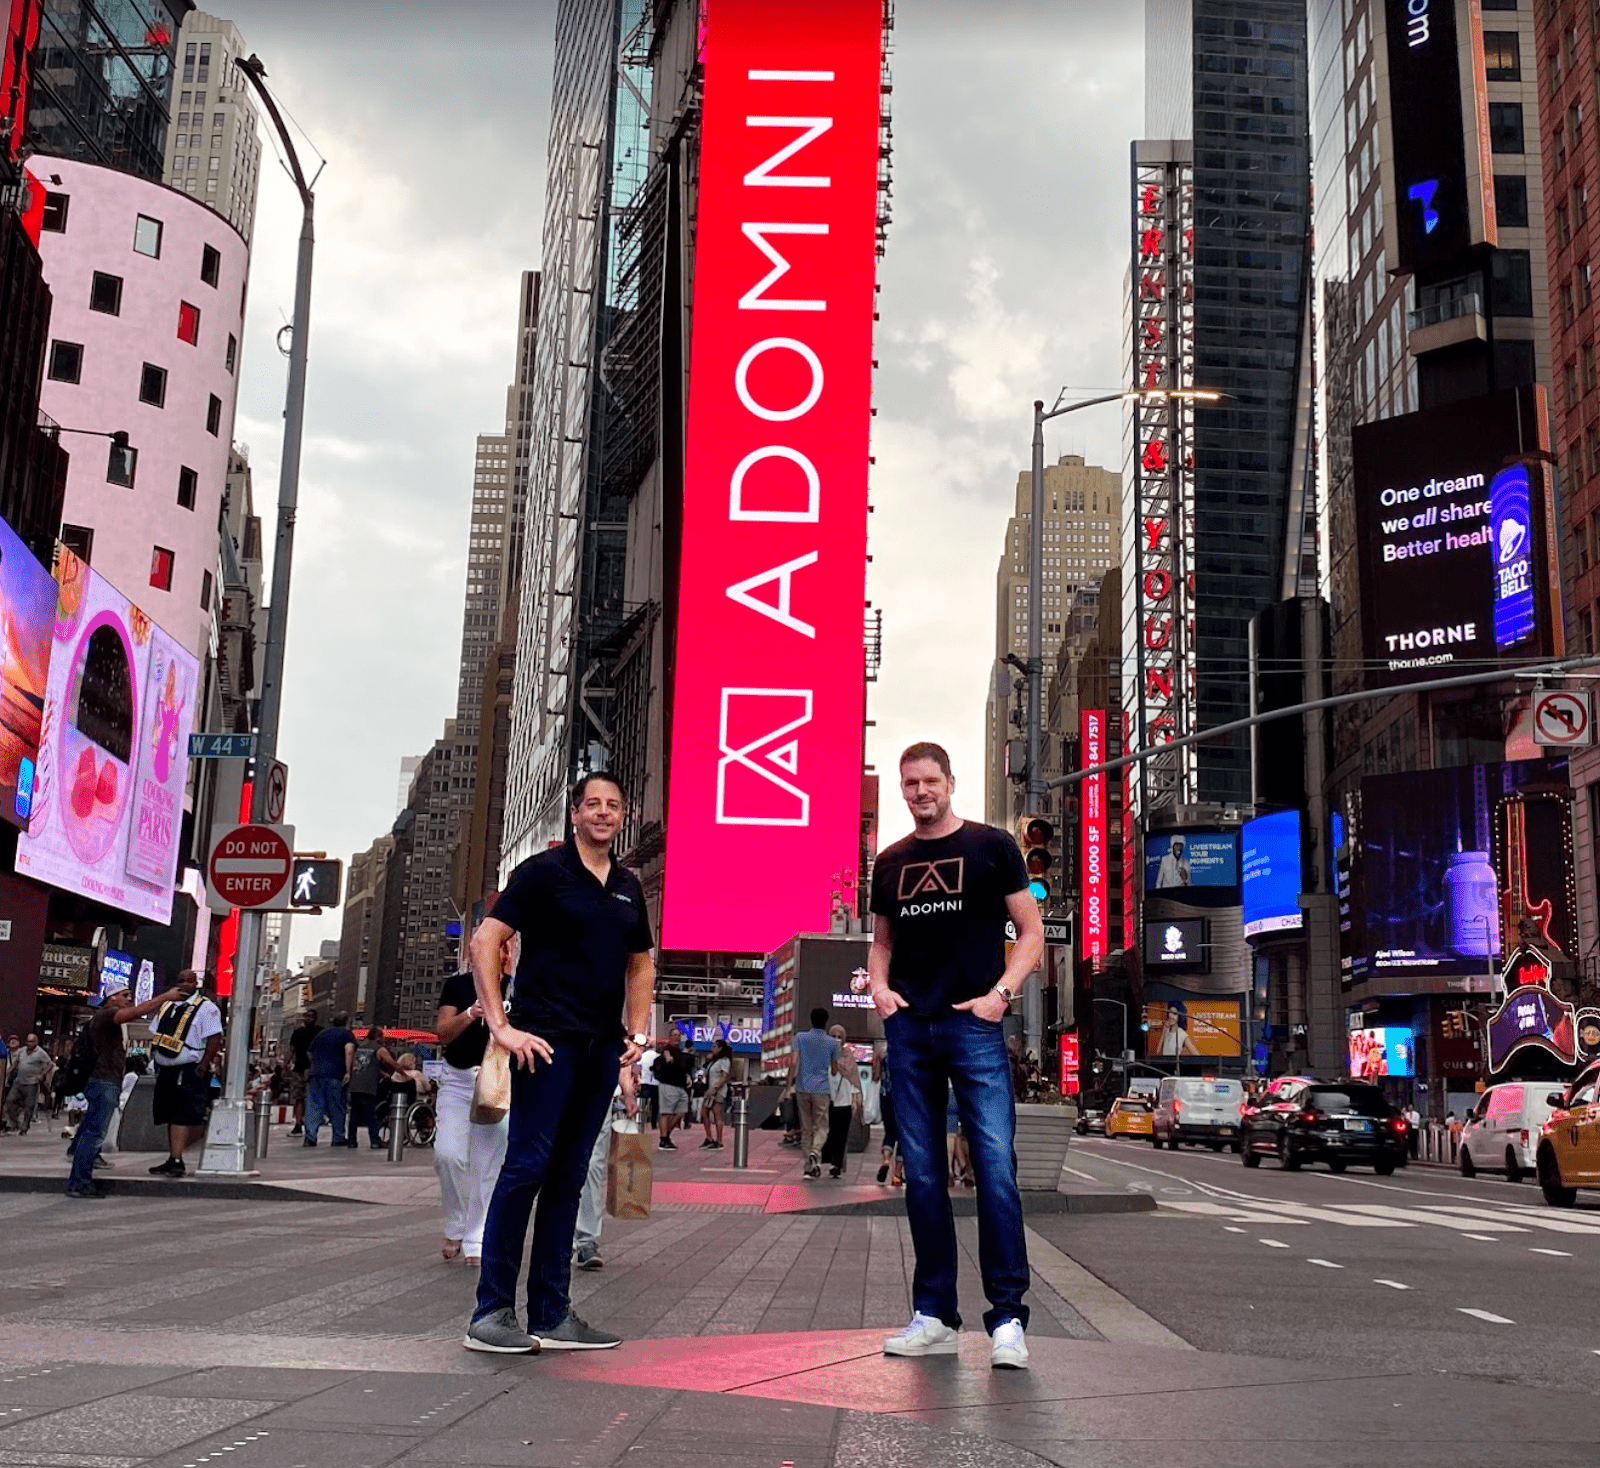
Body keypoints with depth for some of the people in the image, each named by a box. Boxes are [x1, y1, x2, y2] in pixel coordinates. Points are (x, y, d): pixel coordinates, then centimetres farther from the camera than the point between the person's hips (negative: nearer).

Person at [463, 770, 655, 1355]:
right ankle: (491, 1312, -2)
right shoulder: (544, 871, -2)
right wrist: (501, 1025, -14)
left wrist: (638, 1032, 12)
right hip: (547, 1041, -6)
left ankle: (552, 1314, 13)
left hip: (602, 1047, 6)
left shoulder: (628, 887, 16)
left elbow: (640, 964, 25)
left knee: (567, 1178, 9)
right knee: (527, 1167, -9)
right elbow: (485, 941, -8)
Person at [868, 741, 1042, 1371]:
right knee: (922, 1174, 7)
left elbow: (1031, 931, 3)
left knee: (996, 1166, -10)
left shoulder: (991, 846, 3)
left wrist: (1001, 992, -10)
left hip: (973, 1026, -4)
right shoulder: (891, 862, 15)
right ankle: (935, 1316, 14)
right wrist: (879, 985, 4)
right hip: (908, 1029, 4)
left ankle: (1007, 1317, -4)